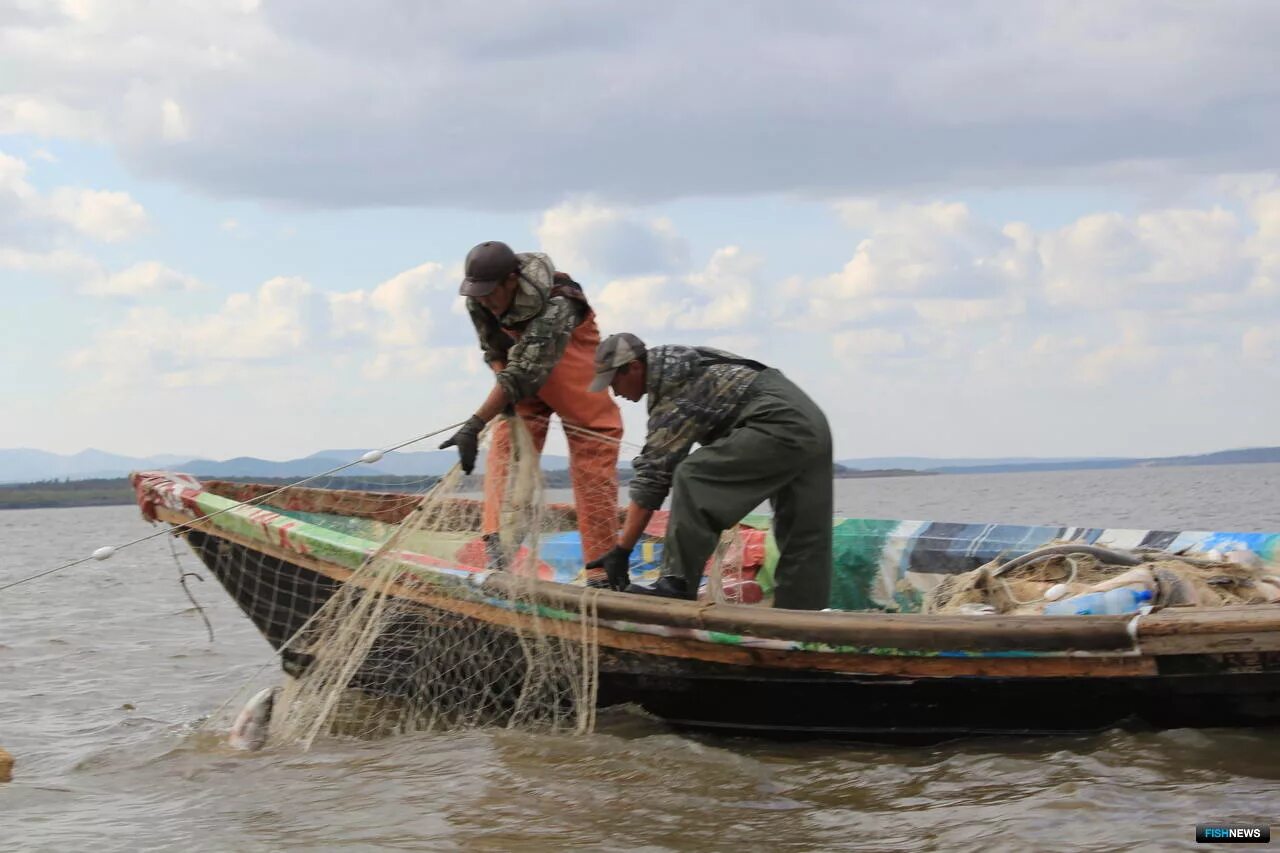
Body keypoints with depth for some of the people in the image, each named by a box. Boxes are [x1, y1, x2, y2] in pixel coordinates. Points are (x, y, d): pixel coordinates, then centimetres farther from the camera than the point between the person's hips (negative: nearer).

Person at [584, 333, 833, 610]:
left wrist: (621, 551, -9)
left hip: (779, 427, -10)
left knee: (692, 478, -14)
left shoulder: (674, 399, -10)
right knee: (803, 537, 9)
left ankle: (677, 584, -15)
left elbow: (652, 476, -11)